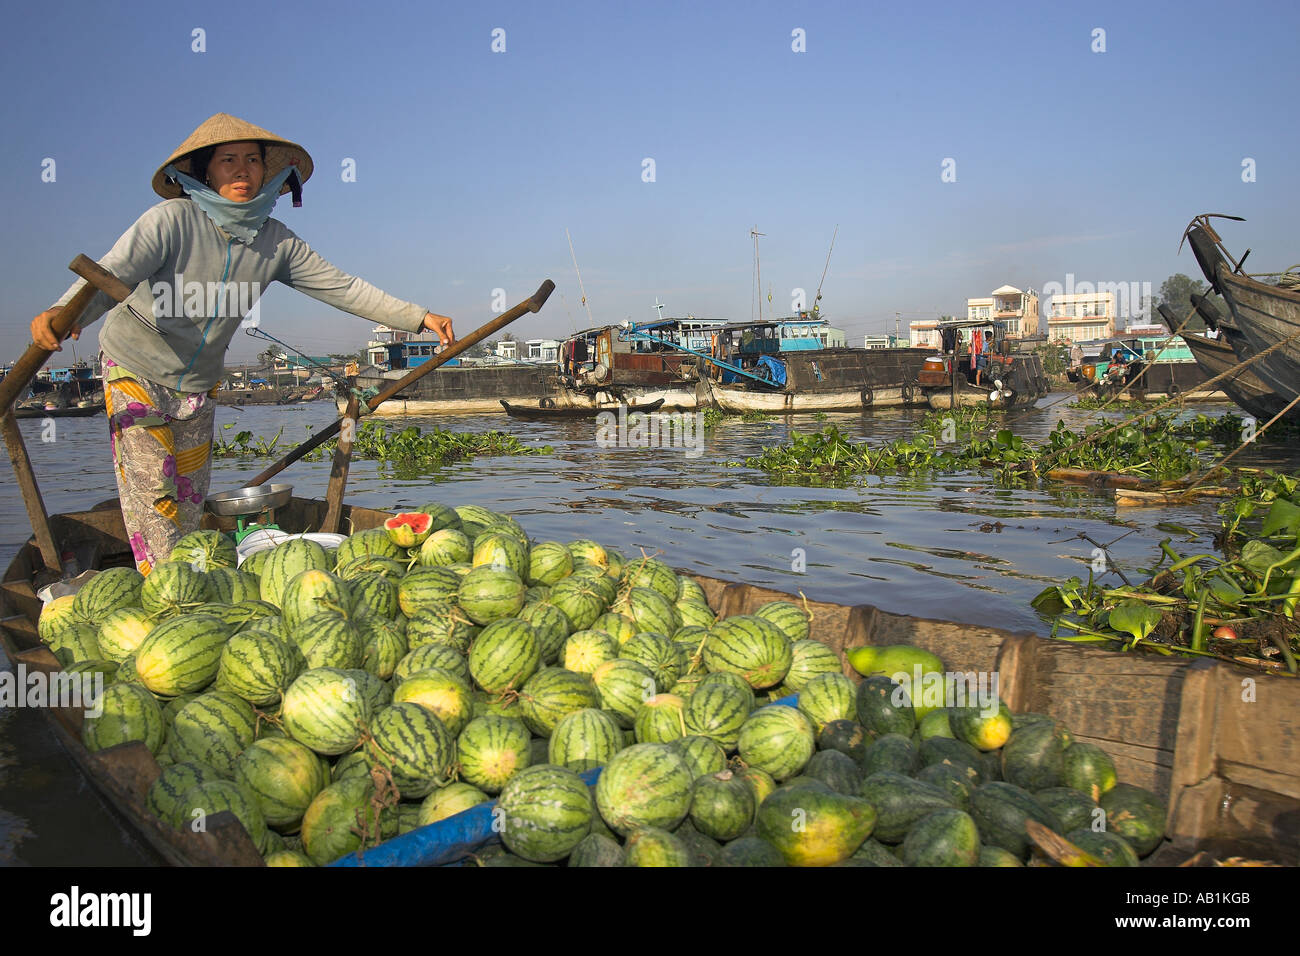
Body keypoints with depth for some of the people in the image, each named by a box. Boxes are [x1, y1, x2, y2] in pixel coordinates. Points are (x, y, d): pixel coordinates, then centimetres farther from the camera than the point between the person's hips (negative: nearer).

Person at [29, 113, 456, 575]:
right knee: (151, 488, -10)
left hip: (199, 382, 5)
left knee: (191, 493, 11)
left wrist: (419, 317, -8)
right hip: (136, 368, -5)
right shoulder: (172, 220, -23)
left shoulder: (276, 241, -7)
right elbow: (110, 274, -33)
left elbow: (341, 287, -4)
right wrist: (64, 312, -55)